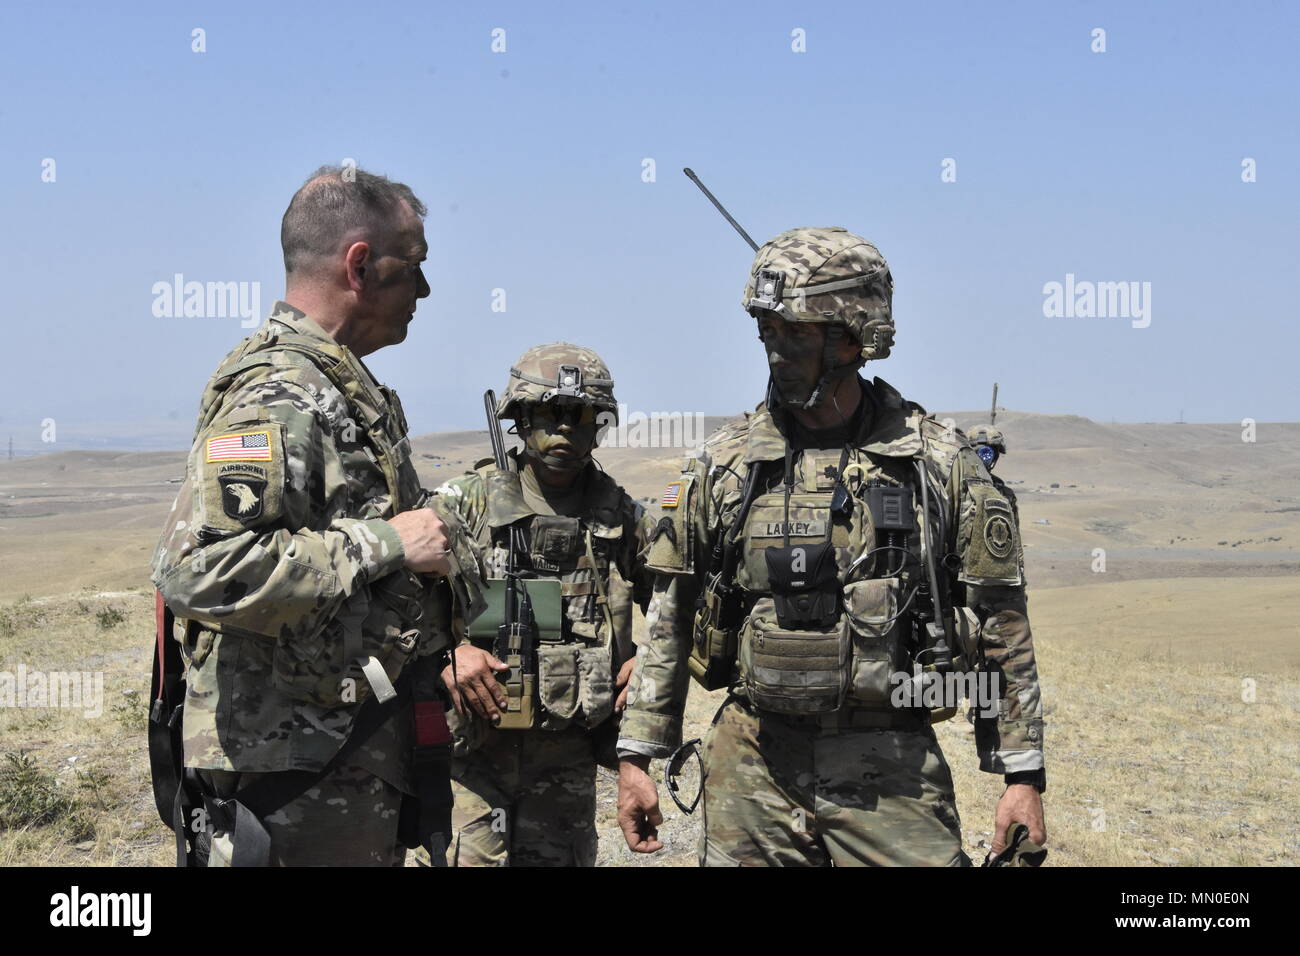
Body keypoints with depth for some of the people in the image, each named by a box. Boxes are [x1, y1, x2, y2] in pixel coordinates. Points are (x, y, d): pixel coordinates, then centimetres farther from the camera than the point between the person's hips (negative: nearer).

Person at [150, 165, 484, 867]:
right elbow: (196, 569, -31)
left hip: (356, 766, 10)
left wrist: (445, 644, 19)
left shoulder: (340, 389, 16)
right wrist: (386, 542, -23)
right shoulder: (275, 393, -17)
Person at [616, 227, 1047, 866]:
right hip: (753, 772, 1)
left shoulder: (941, 464, -1)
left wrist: (1024, 773, 0)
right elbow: (667, 622, 9)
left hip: (894, 776, -1)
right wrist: (636, 756, 6)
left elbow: (1001, 630, 2)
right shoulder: (723, 464, 3)